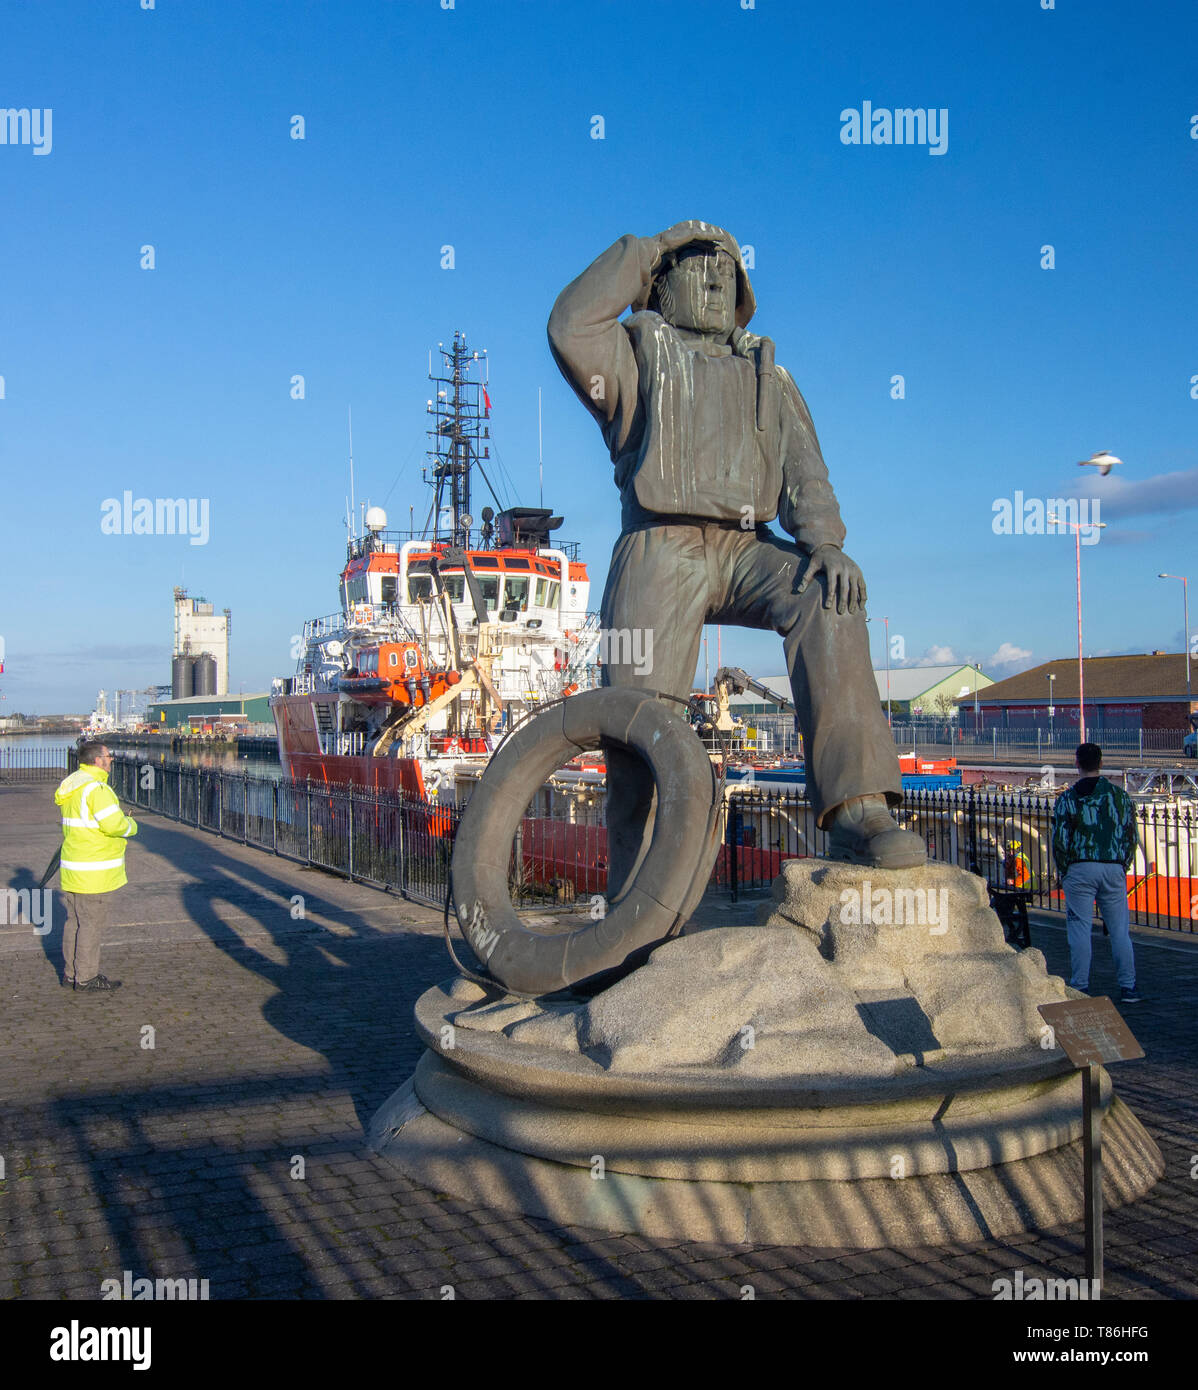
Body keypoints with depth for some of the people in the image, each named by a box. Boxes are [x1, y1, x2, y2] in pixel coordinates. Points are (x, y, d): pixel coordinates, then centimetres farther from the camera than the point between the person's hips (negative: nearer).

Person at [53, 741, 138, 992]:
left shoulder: (71, 785, 11)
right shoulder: (96, 788, -20)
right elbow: (115, 825, -26)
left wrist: (115, 834, 12)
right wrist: (131, 825, -5)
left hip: (73, 868, 10)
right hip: (94, 872, -10)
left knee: (75, 921, 17)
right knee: (92, 923, -1)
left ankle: (71, 972, 26)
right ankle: (87, 978, 6)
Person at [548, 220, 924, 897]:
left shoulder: (767, 375, 29)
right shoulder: (638, 354, 22)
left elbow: (804, 466, 12)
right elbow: (571, 327, -1)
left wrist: (825, 544, -8)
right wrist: (650, 247, 9)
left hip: (747, 549, 2)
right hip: (661, 550, -2)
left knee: (827, 598, -31)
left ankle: (858, 810, -39)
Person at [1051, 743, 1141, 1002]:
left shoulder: (1068, 798, -4)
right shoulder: (1121, 795, 5)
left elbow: (1060, 840, -5)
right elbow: (1131, 837, 8)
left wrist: (1062, 871, 7)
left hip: (1080, 869, -2)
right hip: (1114, 869, 3)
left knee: (1080, 929, 2)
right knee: (1119, 930, 7)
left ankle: (1080, 988, 3)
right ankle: (1127, 988, 8)